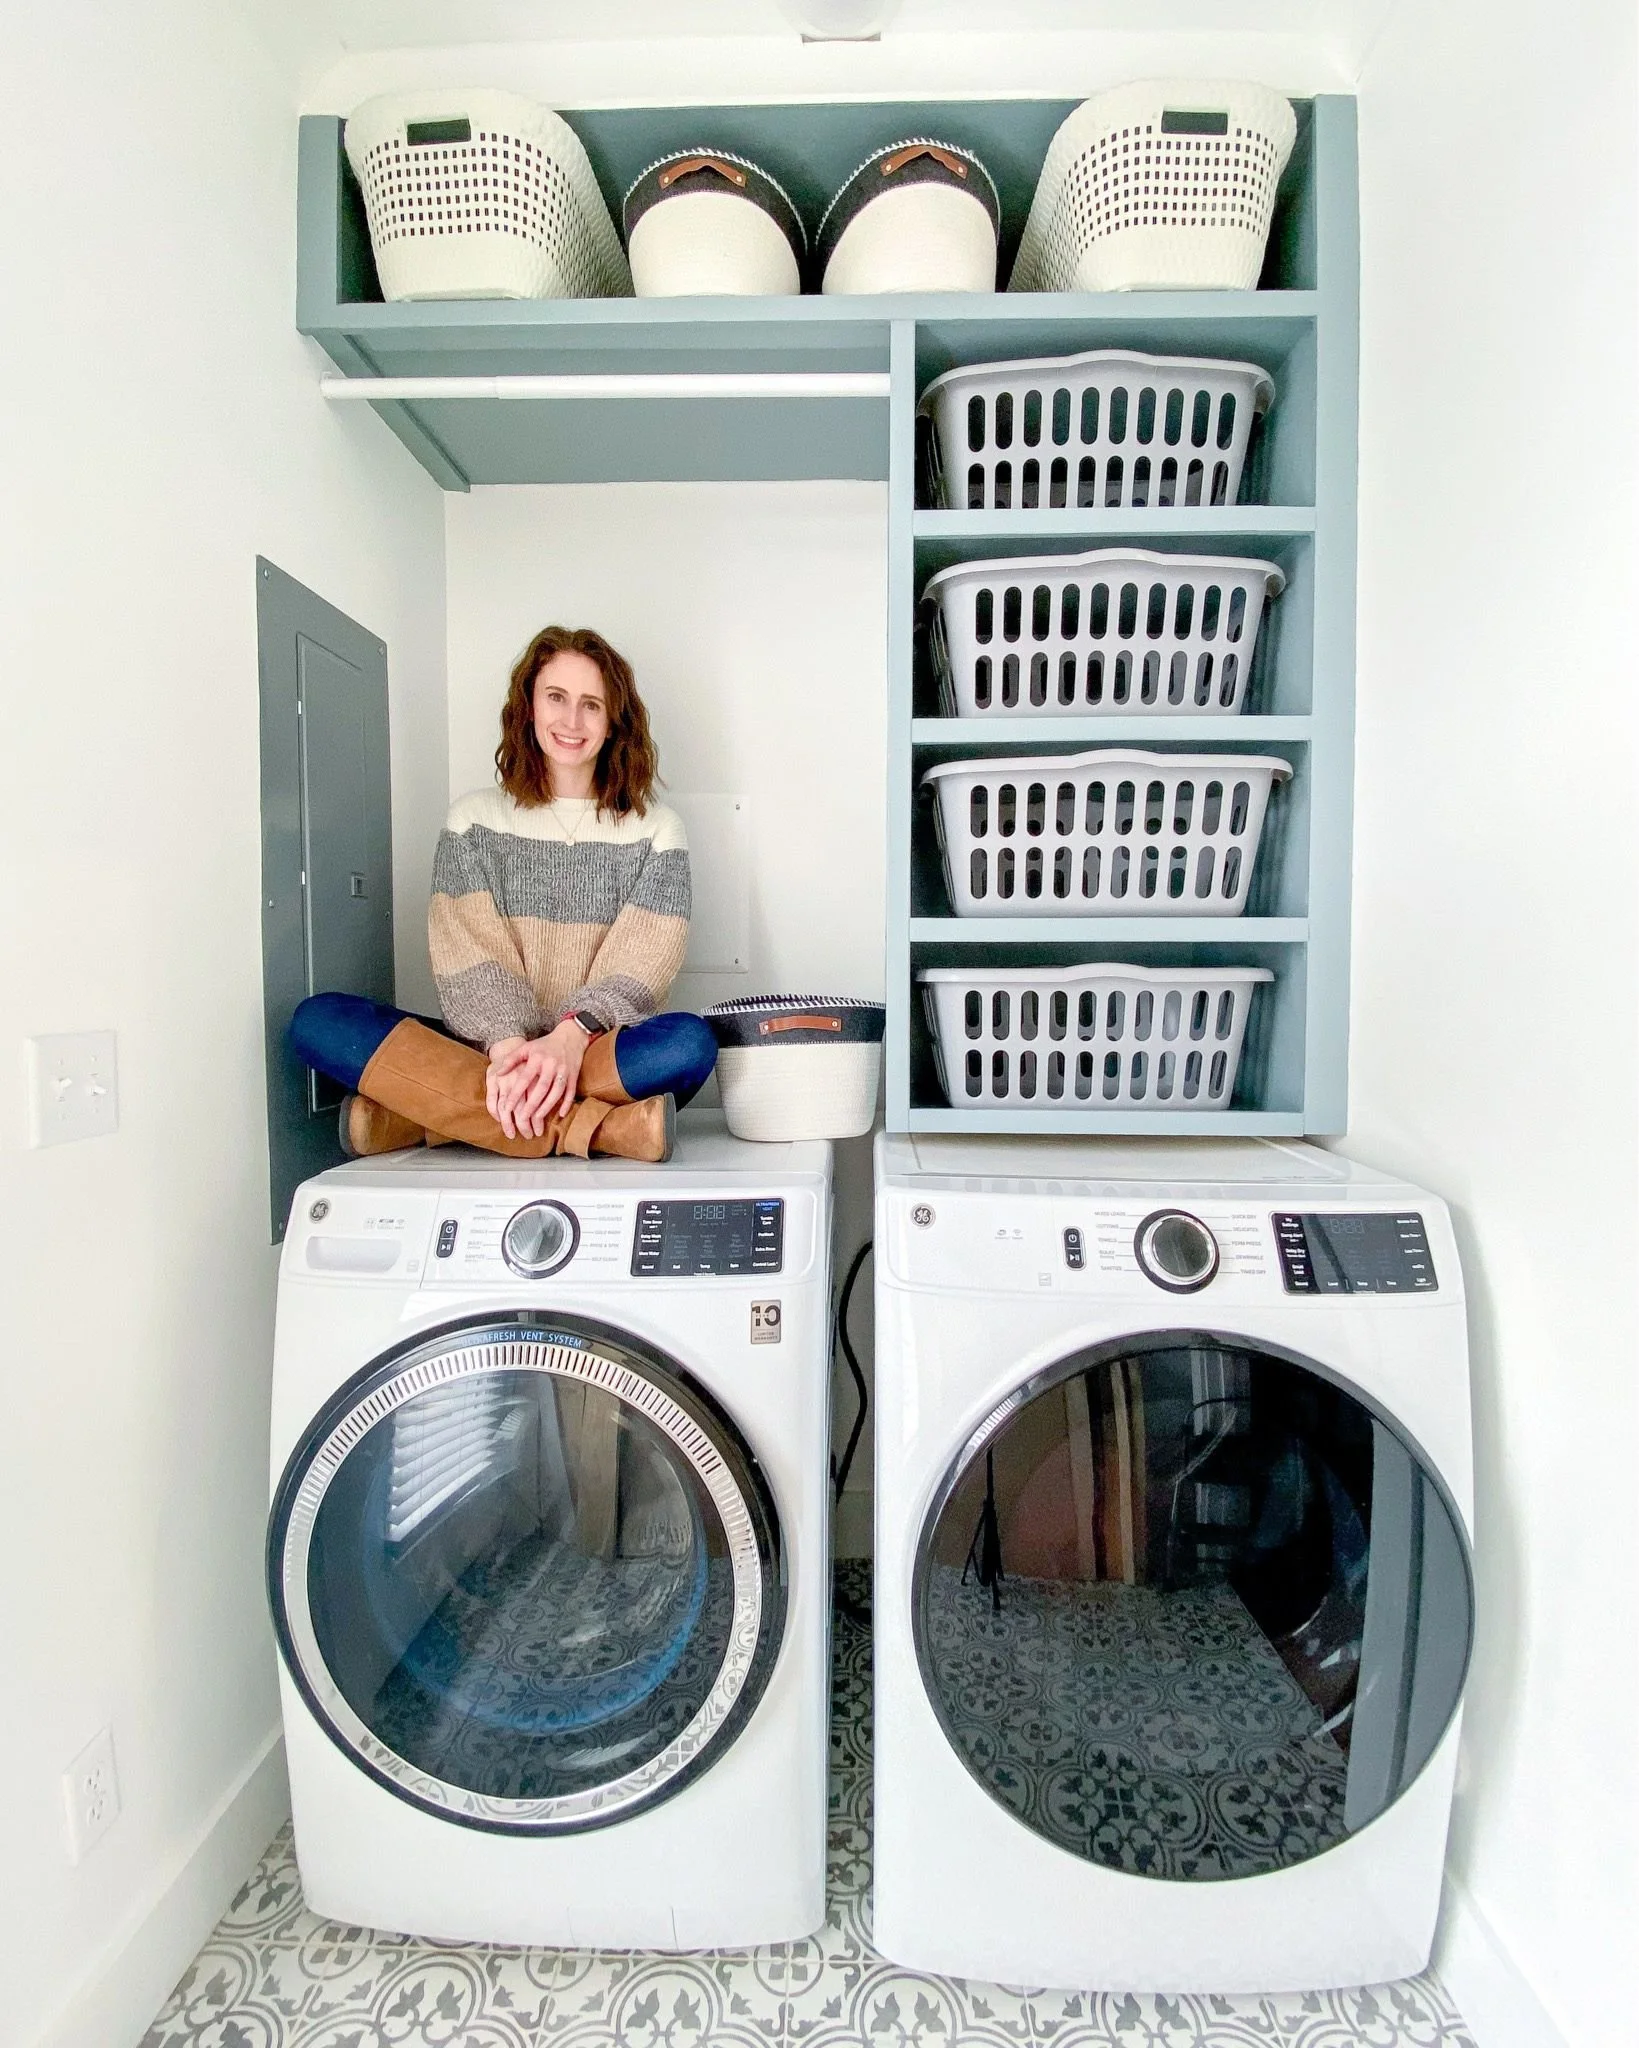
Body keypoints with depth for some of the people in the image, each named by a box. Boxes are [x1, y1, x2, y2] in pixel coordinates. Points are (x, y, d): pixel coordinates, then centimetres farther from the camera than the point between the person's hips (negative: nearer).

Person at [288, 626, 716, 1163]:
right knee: (317, 1019, -22)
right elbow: (471, 956, -3)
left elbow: (639, 967, -5)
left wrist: (571, 1036, -24)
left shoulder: (656, 829, 8)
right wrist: (507, 1044, -23)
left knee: (690, 1042, -34)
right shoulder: (474, 817, 11)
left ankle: (425, 1113, -25)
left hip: (602, 1054, -1)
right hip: (487, 1053, 2)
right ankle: (603, 1128, -32)